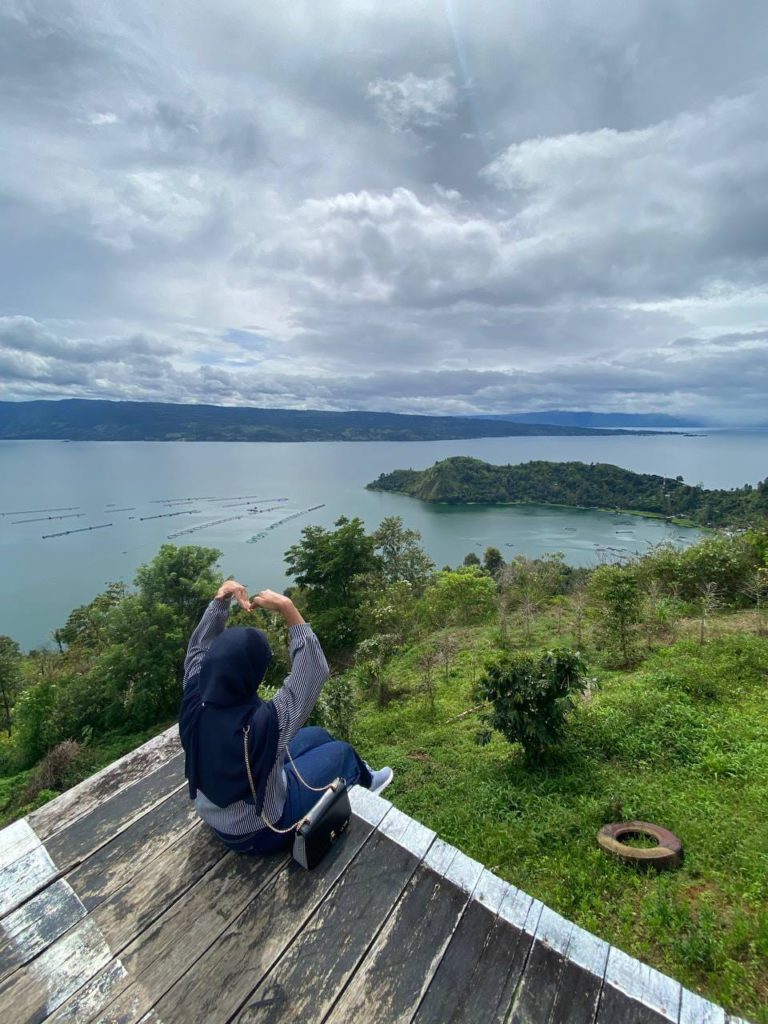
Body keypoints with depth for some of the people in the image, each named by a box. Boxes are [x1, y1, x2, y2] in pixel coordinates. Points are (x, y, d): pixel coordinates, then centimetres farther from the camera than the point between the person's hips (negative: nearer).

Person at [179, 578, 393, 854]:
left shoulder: (193, 702, -24)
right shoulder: (260, 724, -42)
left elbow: (199, 647, -7)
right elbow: (315, 669, -37)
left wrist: (221, 598, -20)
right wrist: (287, 607, -40)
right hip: (259, 832, -5)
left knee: (317, 735, 17)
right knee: (341, 751, 13)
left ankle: (361, 779, 44)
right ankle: (363, 783, 47)